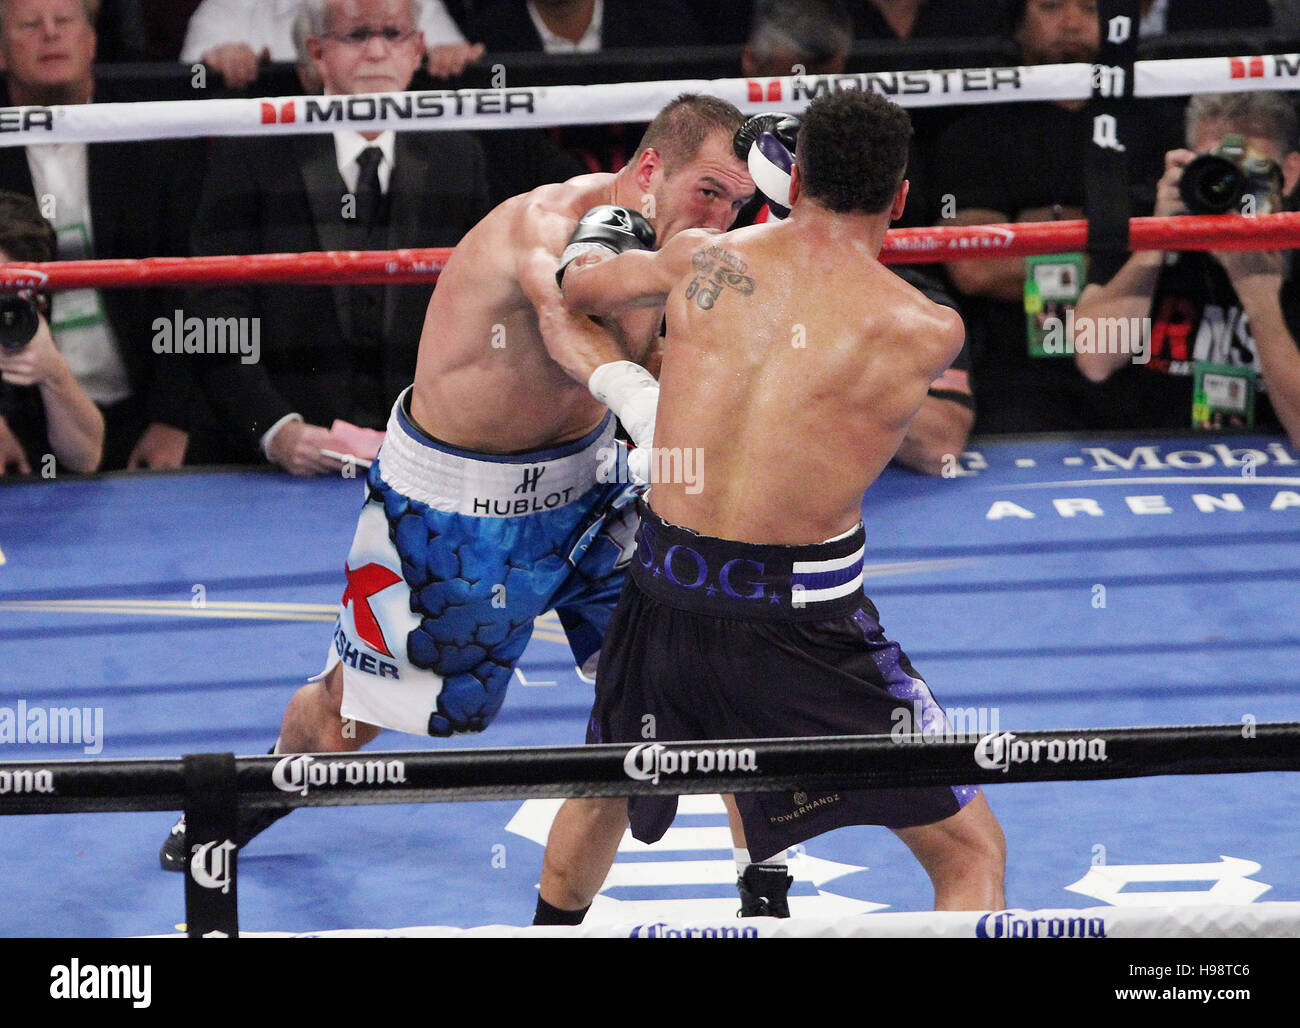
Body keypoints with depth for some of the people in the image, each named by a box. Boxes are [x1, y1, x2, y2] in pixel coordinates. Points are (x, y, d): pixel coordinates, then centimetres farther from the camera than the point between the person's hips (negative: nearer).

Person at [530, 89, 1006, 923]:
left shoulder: (708, 260, 3)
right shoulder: (927, 334, -8)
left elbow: (580, 288, 24)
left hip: (663, 595, 5)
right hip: (797, 624, -5)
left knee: (606, 794, 34)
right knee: (971, 853, 6)